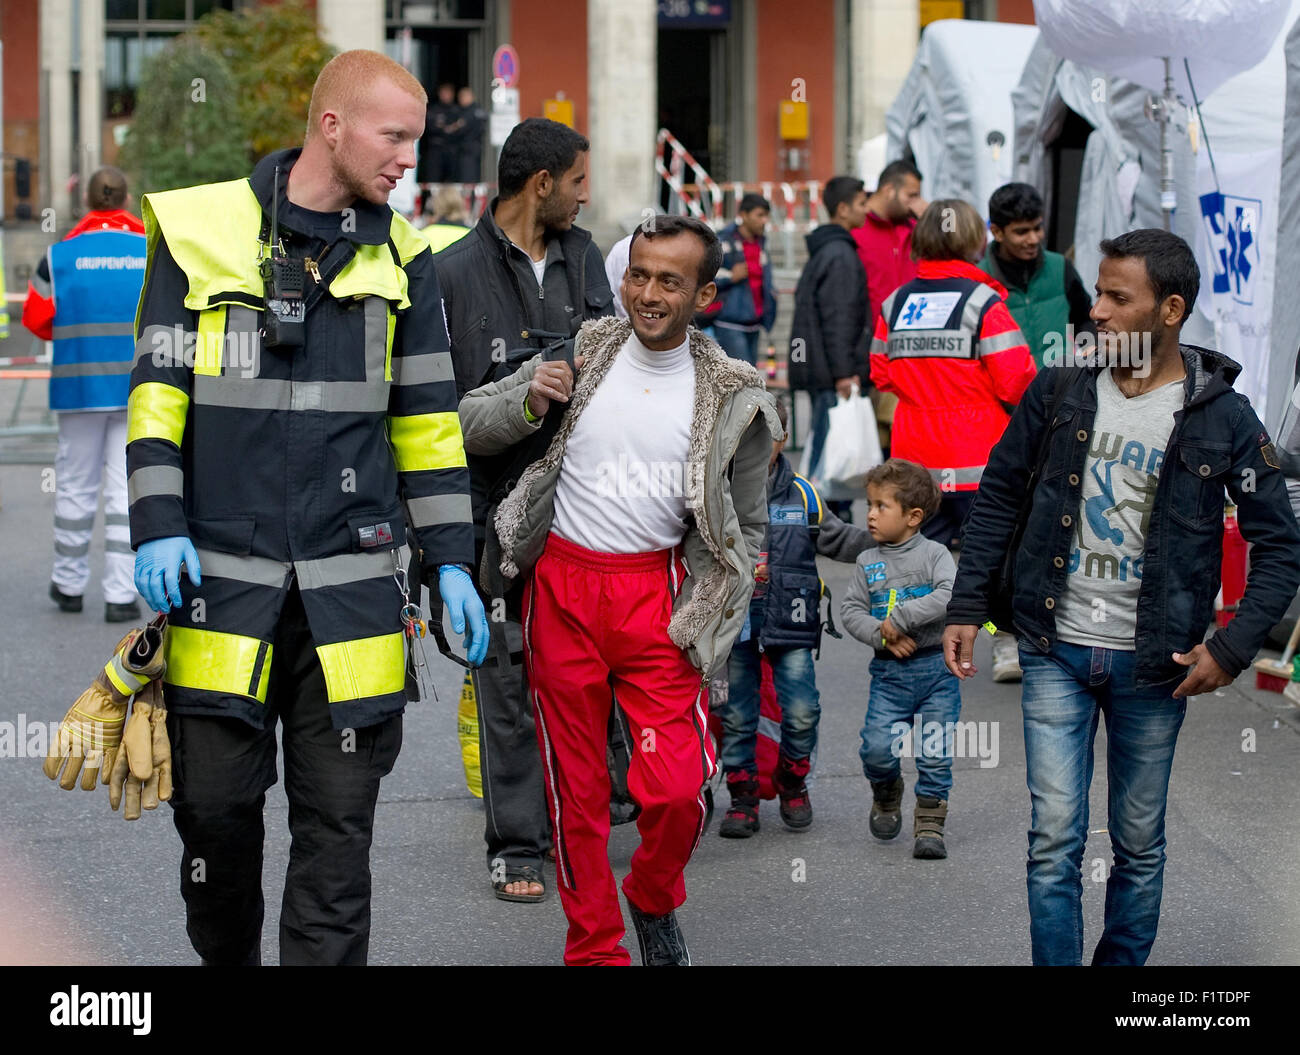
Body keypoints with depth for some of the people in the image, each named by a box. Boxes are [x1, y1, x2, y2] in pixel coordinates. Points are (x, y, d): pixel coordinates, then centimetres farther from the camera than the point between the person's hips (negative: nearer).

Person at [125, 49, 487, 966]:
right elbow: (157, 393, 2)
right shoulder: (200, 230, 1)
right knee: (216, 803, 4)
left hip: (353, 582, 2)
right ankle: (225, 956, 26)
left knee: (338, 821, 1)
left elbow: (428, 419, 14)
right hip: (222, 577, -2)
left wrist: (450, 561, 8)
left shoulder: (400, 257, 9)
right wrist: (159, 527, -8)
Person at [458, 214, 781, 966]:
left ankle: (654, 902, 21)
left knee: (675, 791, -10)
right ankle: (594, 945, 23)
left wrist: (712, 614, 1)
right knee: (576, 789, 7)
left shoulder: (730, 396, 2)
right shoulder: (583, 354, 3)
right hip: (564, 587, 1)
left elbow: (746, 525, 10)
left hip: (658, 592, -1)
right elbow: (471, 426, 9)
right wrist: (530, 404, -11)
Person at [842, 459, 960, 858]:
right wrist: (881, 635, -13)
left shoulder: (934, 554, -3)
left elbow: (949, 595, -18)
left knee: (935, 754, -1)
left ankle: (929, 824, 11)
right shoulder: (869, 562, 7)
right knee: (877, 747, -8)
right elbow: (851, 609, 4)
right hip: (889, 673, 2)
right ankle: (886, 793, 22)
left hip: (936, 668, -2)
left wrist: (899, 619, -20)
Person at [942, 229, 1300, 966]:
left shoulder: (1222, 418, -7)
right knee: (1055, 839, -4)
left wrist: (1233, 648, -11)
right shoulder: (1060, 392, -2)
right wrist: (968, 607, 3)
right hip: (1057, 650, 1)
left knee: (1140, 844, 11)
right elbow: (1000, 496, 8)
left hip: (1153, 664, -1)